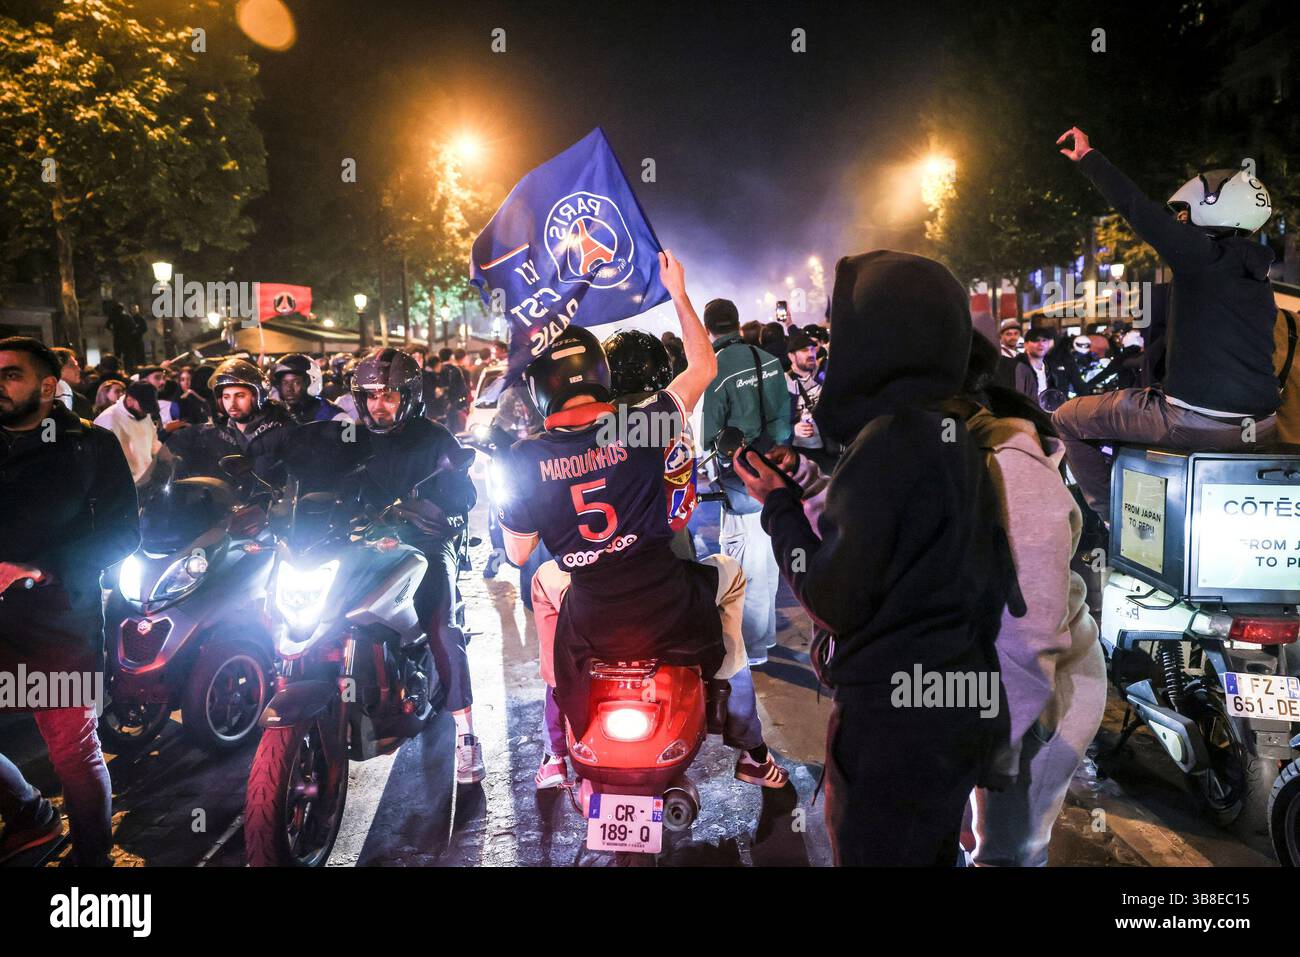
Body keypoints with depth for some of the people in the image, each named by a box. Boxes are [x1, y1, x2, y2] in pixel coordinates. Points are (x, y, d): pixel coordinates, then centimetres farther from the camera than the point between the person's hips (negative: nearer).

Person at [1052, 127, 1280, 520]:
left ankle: (1112, 523, 4)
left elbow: (1135, 207, -12)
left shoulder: (1201, 253, -10)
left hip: (1199, 424, -9)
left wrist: (1087, 156, 0)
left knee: (1068, 419, 4)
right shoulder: (1257, 273, 15)